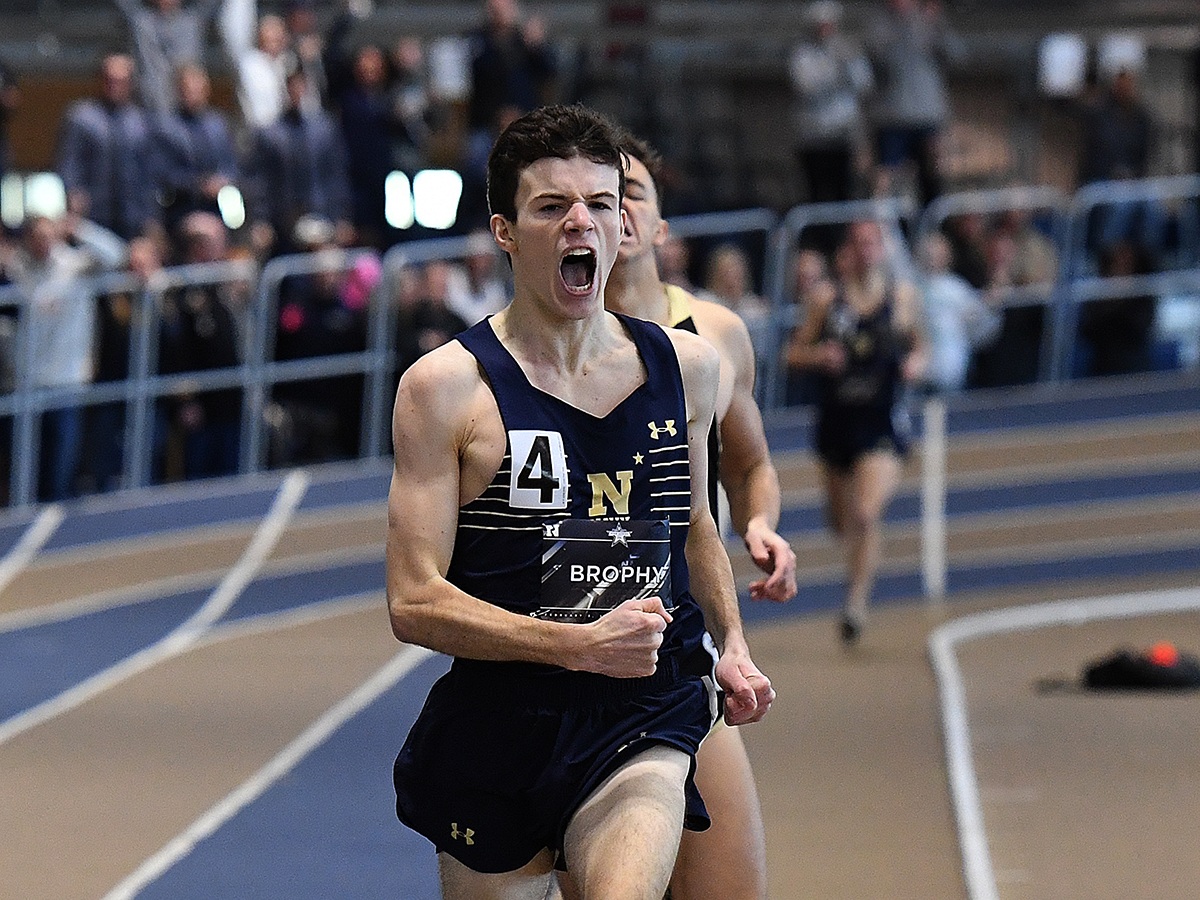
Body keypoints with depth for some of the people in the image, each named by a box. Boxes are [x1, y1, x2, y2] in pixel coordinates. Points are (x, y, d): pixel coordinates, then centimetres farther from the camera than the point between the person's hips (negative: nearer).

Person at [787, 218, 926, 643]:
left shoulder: (903, 296, 0)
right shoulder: (825, 298, -2)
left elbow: (918, 345, 15)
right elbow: (797, 351, 3)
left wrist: (915, 363, -8)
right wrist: (819, 355, -18)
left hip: (882, 421, -2)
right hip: (835, 416, 2)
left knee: (866, 515, -20)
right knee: (841, 519, 18)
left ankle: (856, 602, -14)